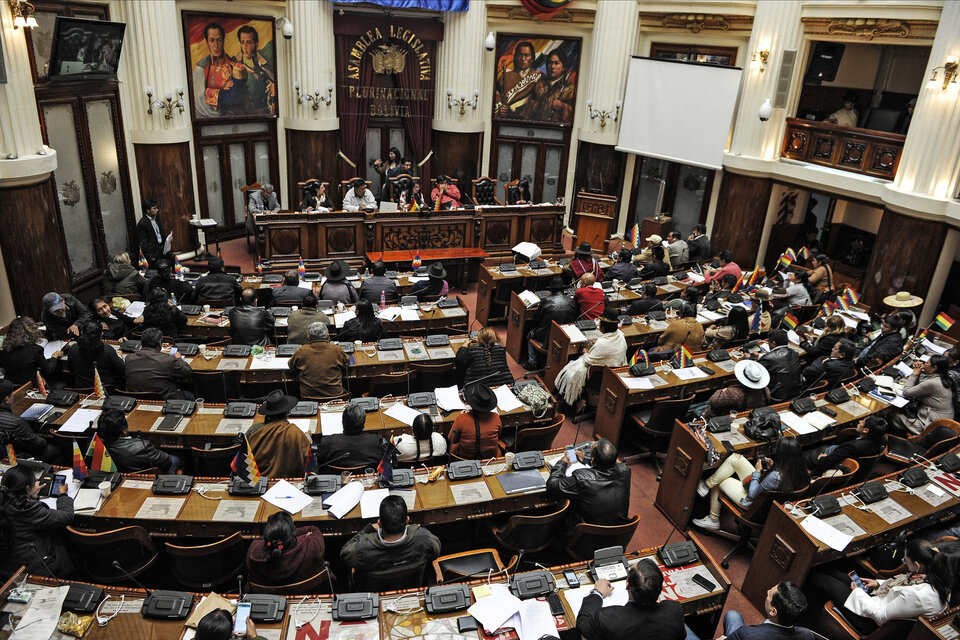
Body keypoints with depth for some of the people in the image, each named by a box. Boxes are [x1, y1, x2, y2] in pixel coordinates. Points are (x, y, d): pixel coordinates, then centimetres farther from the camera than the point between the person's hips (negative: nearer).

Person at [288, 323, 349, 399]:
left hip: (308, 396, 0)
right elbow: (347, 362, 14)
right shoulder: (337, 350, -6)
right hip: (335, 395, 0)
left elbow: (290, 366, 12)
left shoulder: (301, 352, -7)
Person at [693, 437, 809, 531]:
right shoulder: (801, 471, -16)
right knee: (735, 458, 2)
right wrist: (772, 468, -6)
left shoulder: (775, 476, -41)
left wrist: (757, 471, -18)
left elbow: (751, 495, -27)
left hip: (752, 503, -8)